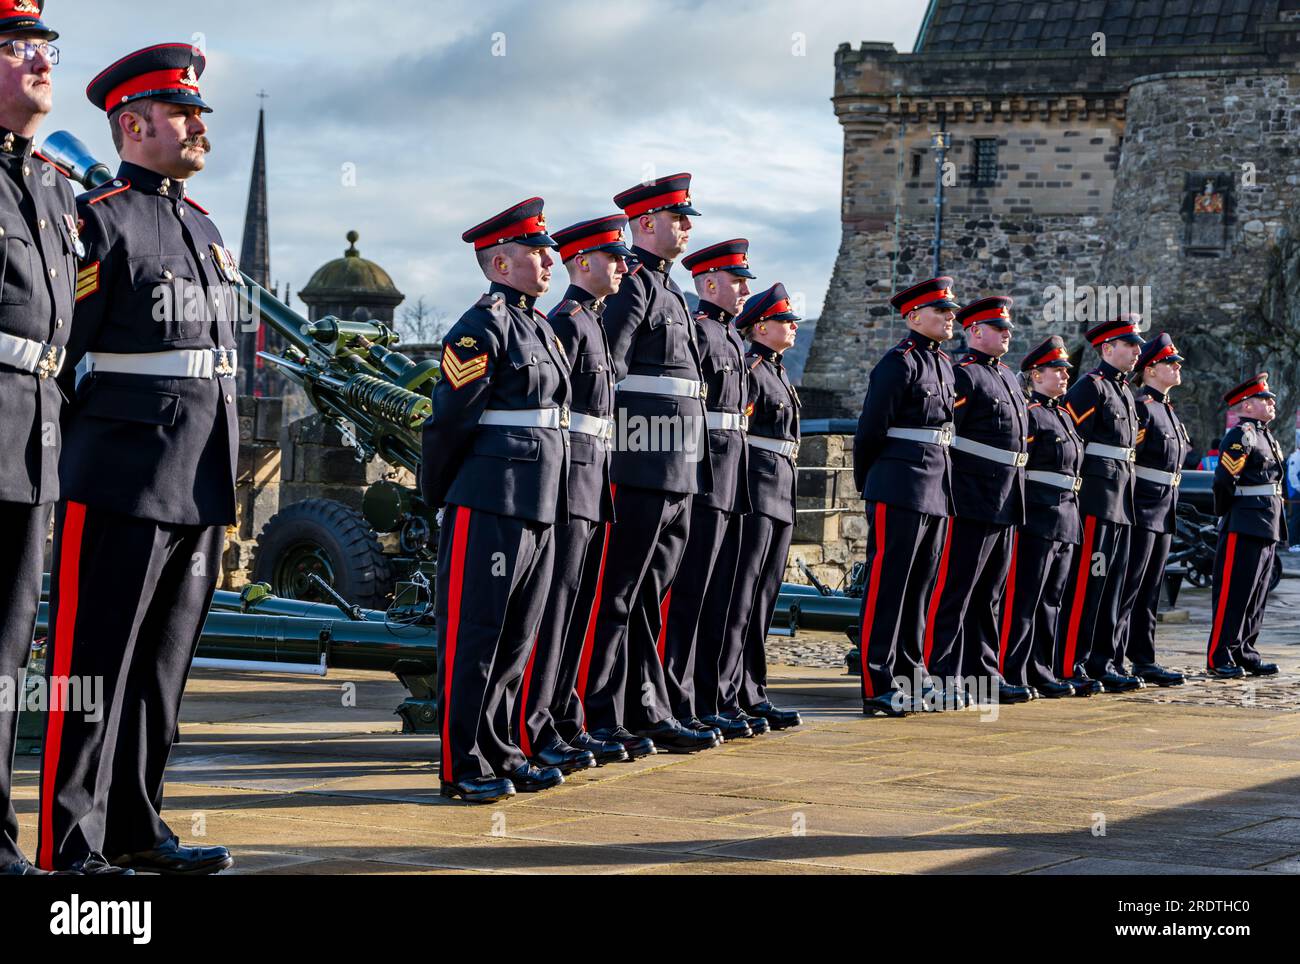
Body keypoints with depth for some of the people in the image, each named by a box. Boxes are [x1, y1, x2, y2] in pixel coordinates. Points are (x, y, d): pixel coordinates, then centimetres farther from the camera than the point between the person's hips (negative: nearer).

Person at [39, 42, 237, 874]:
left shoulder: (203, 228, 18)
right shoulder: (102, 220, -7)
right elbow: (65, 357, -10)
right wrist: (97, 454, -8)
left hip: (200, 486, 8)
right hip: (121, 485, -8)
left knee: (164, 662, 12)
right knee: (95, 664, -4)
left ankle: (135, 827, 21)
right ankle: (70, 847, 1)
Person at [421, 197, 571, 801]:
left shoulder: (539, 326, 18)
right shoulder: (483, 327, -10)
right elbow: (450, 419, -10)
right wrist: (439, 498, -2)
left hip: (539, 506, 9)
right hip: (488, 505, -9)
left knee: (516, 636, 13)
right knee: (473, 634, -3)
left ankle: (500, 755, 21)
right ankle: (465, 766, 2)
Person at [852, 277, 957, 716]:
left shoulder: (944, 365, 17)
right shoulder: (899, 362, -10)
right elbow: (870, 430, -8)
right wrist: (867, 486, 1)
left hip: (936, 490, 9)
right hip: (901, 490, -8)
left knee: (919, 585, 12)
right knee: (887, 583, -7)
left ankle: (911, 674, 19)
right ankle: (877, 687, -7)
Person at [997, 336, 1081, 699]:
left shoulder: (1063, 416, 20)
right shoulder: (1027, 413, -8)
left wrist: (1072, 518, 21)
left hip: (1064, 523, 9)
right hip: (1035, 519, -9)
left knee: (1050, 601, 11)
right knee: (1022, 600, -8)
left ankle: (1040, 674, 16)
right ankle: (1010, 675, -6)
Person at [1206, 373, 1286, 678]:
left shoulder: (1267, 438, 20)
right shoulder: (1241, 435, -11)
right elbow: (1224, 480, -17)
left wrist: (1275, 525, 16)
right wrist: (1228, 515, -5)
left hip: (1268, 528, 9)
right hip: (1244, 527, -9)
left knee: (1256, 595, 12)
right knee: (1233, 592, -7)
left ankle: (1245, 653, 18)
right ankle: (1219, 656, -5)